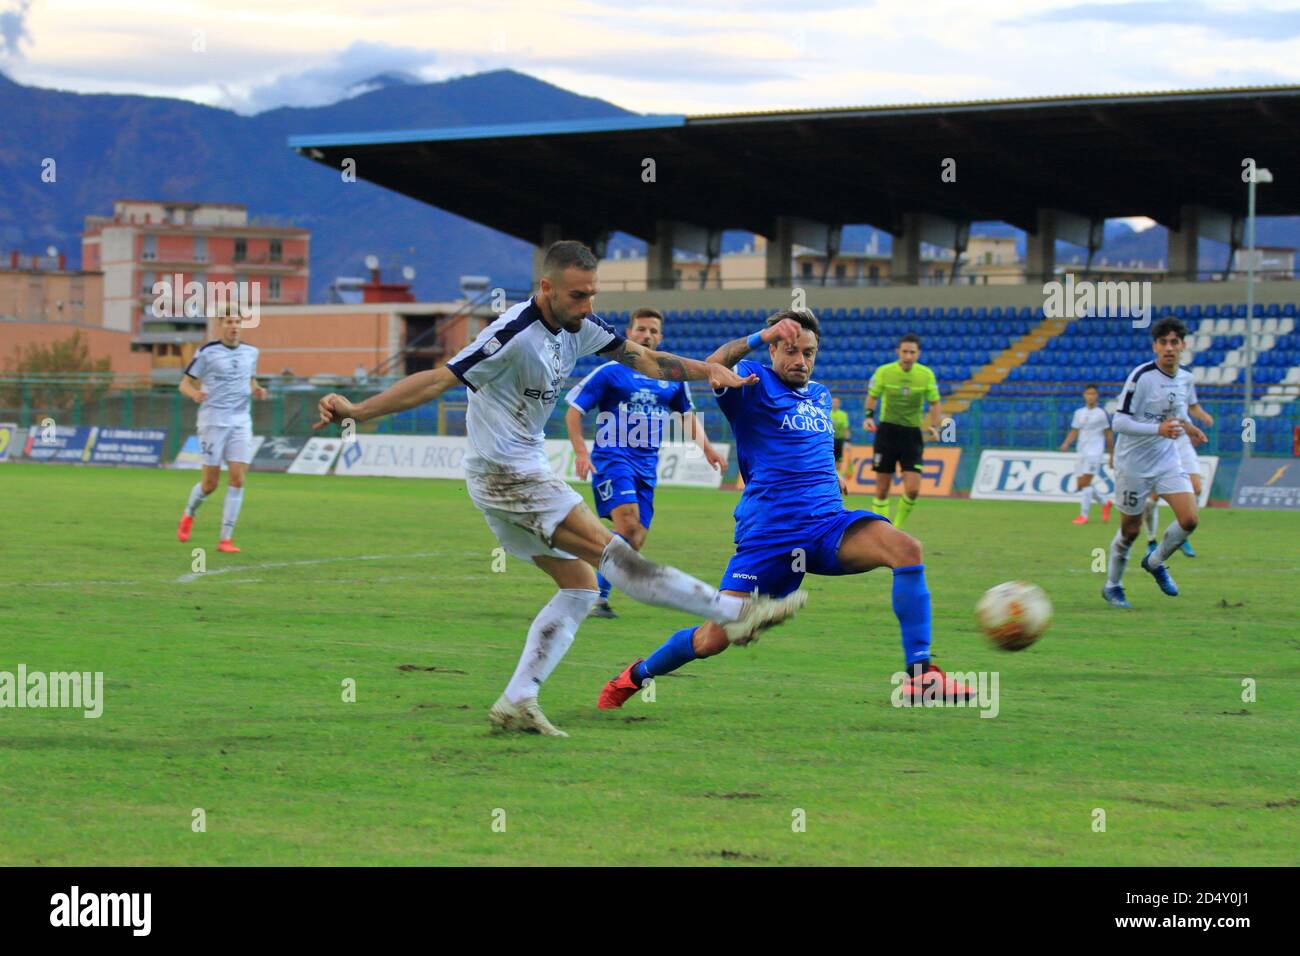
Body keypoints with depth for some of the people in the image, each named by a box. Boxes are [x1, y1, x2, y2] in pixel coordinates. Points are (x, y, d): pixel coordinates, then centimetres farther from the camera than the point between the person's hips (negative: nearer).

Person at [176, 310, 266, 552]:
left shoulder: (250, 353, 11)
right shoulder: (207, 352, -3)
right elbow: (184, 384, 0)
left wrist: (256, 390, 3)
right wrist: (194, 393, -22)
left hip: (241, 421, 4)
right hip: (213, 420, -4)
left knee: (237, 479, -8)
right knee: (210, 483, -2)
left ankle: (226, 538, -2)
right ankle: (189, 513, 31)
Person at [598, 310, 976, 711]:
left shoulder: (820, 395, 21)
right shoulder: (754, 382, 1)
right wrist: (759, 338, -34)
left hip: (827, 524, 5)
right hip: (767, 534, -5)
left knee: (906, 548, -25)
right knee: (713, 639, -6)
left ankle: (920, 673, -23)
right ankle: (636, 676, 25)